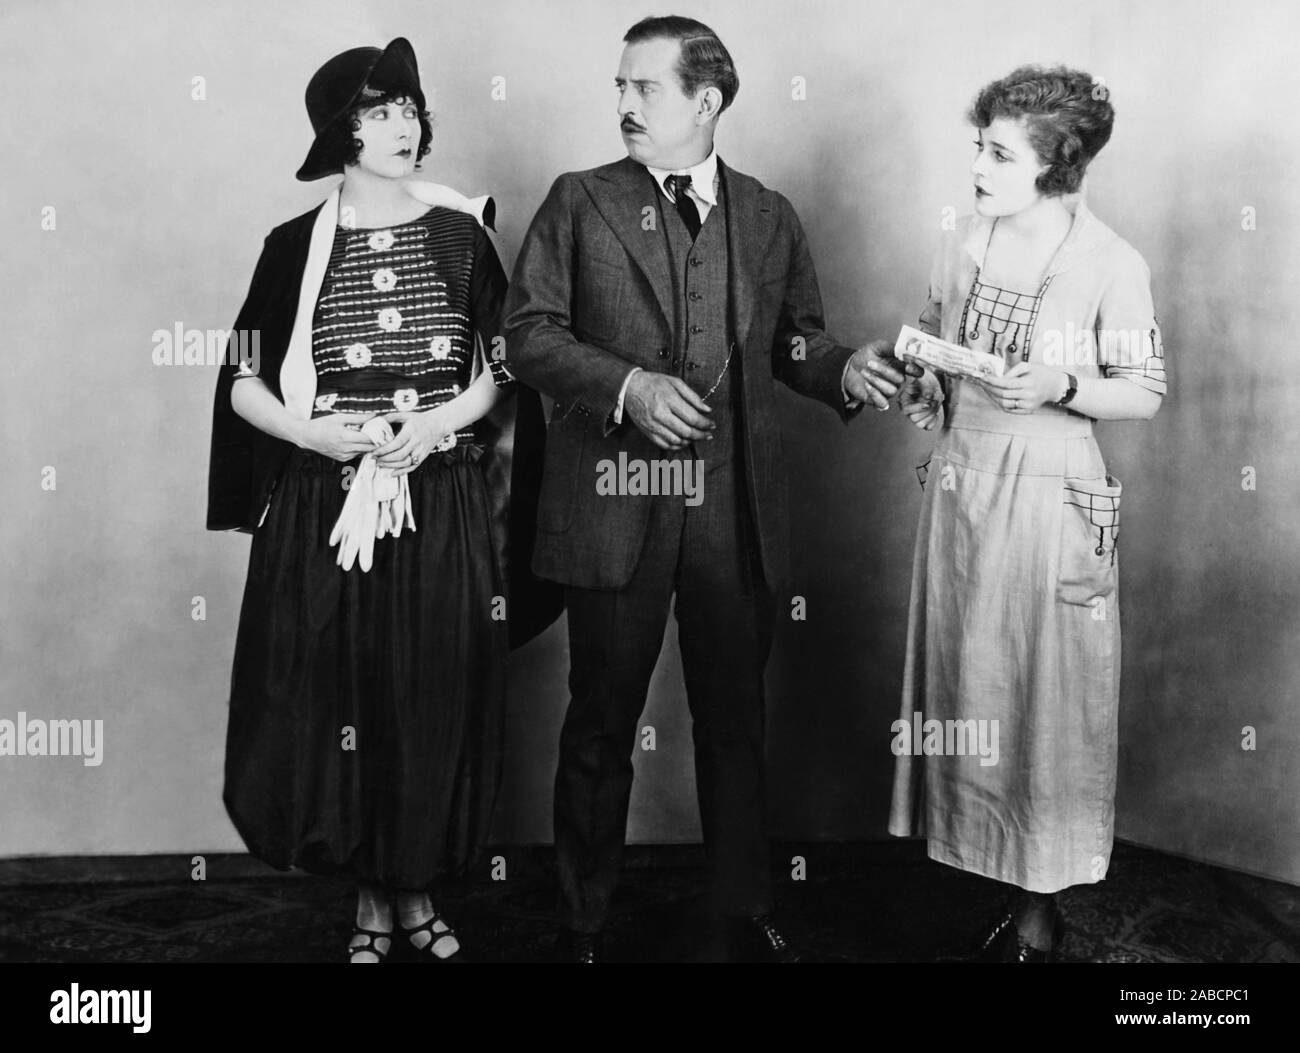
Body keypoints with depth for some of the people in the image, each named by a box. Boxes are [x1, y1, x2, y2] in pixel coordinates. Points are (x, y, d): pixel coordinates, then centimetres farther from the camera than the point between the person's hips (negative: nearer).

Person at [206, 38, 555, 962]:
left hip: (443, 511, 1)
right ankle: (372, 901, 20)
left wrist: (440, 422, -11)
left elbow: (502, 366, 6)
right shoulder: (297, 245, 2)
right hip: (325, 511, 0)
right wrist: (312, 432, -13)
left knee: (437, 700, 4)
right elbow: (242, 380, 4)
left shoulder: (459, 234, 4)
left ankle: (419, 894, 22)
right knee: (340, 698, 2)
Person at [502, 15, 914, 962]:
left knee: (736, 717, 12)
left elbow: (794, 342, 14)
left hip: (738, 506, 2)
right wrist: (628, 387, -17)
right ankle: (584, 924, 24)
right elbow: (530, 332, -3)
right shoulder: (580, 202, 4)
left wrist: (845, 369, -8)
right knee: (602, 723, 8)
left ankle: (746, 917, 27)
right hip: (615, 499, -2)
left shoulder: (770, 217, 11)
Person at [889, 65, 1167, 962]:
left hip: (1050, 502, -5)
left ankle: (1039, 926, 15)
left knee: (1045, 699, 1)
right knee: (965, 695, 8)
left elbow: (1145, 392, -4)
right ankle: (1010, 910, 22)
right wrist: (922, 388, -2)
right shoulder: (965, 244, 6)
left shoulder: (1112, 265, -9)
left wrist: (1060, 388, -20)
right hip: (960, 488, 6)